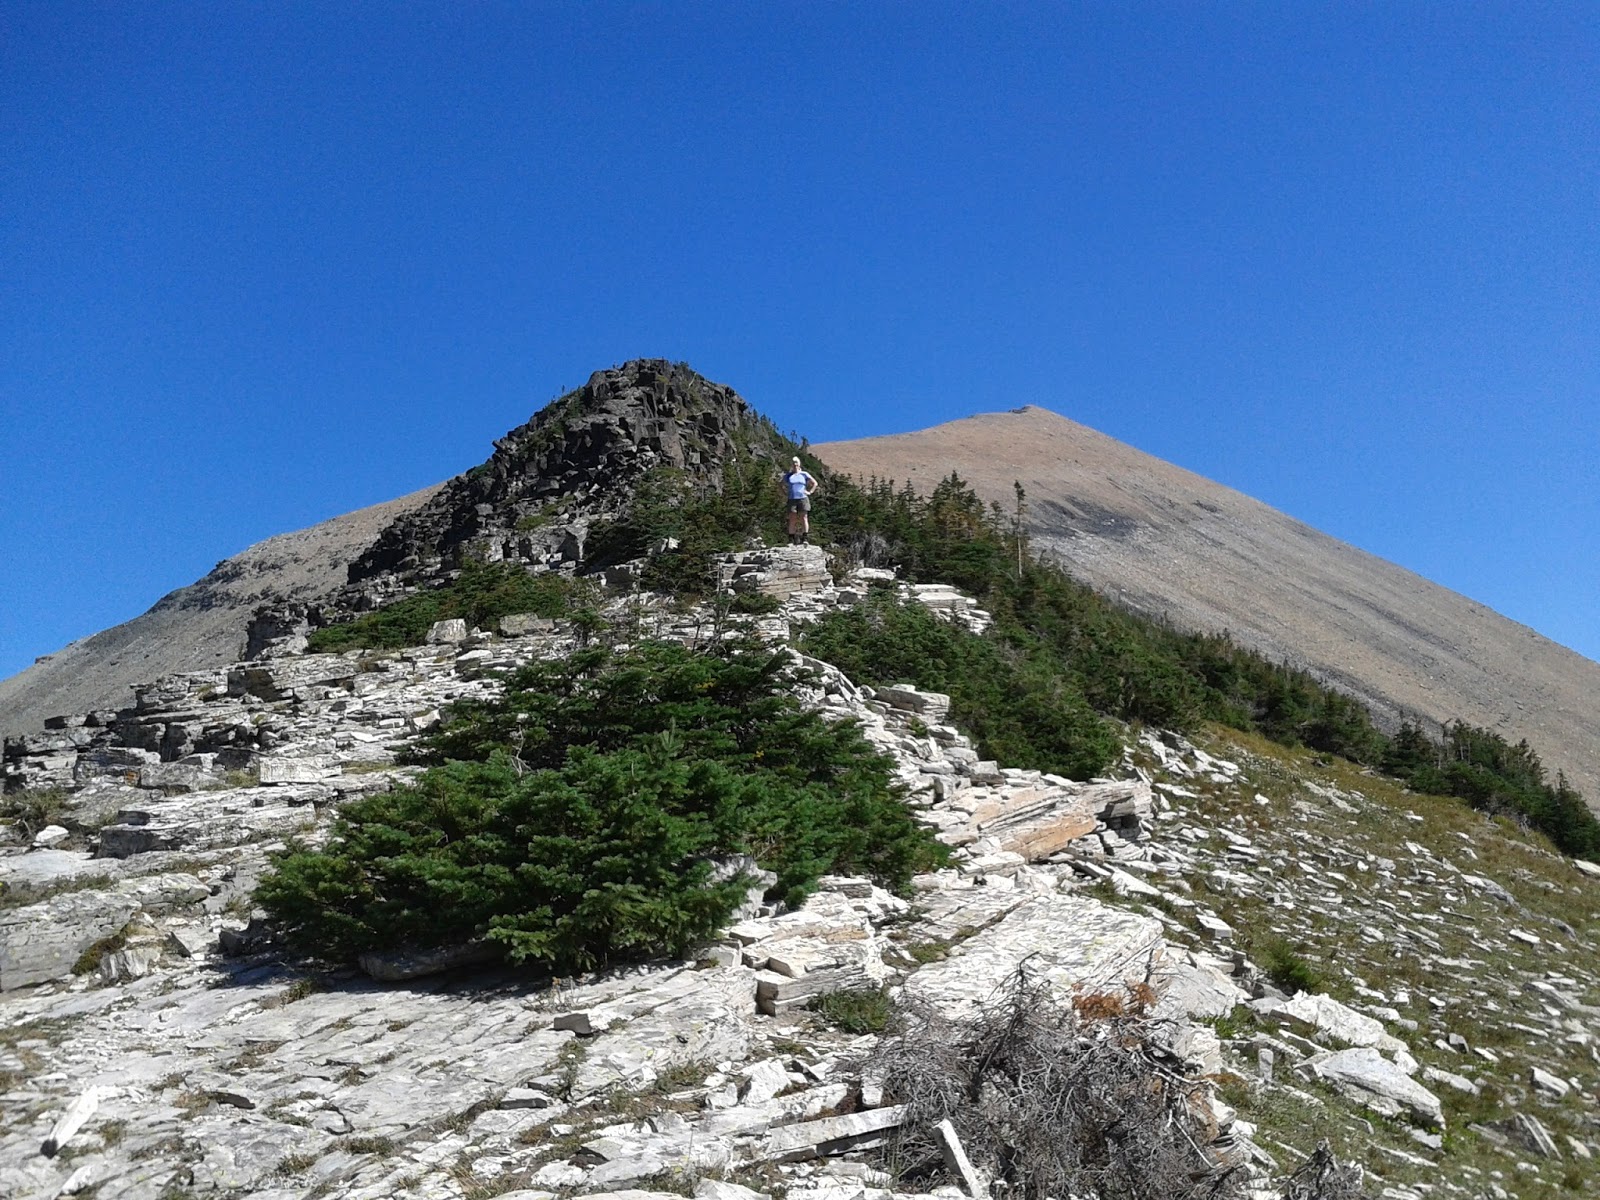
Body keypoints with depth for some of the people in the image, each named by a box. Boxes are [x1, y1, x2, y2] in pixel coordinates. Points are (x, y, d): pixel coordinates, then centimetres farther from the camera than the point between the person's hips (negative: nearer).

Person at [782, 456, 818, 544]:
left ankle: (805, 538, -1)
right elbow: (783, 487, 24)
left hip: (803, 498, 0)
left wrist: (810, 492, 4)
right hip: (792, 500, 0)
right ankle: (791, 540, -2)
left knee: (804, 518, -3)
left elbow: (815, 483, 15)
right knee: (792, 520, -2)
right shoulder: (787, 476, 11)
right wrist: (786, 494, 7)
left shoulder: (804, 474, 9)